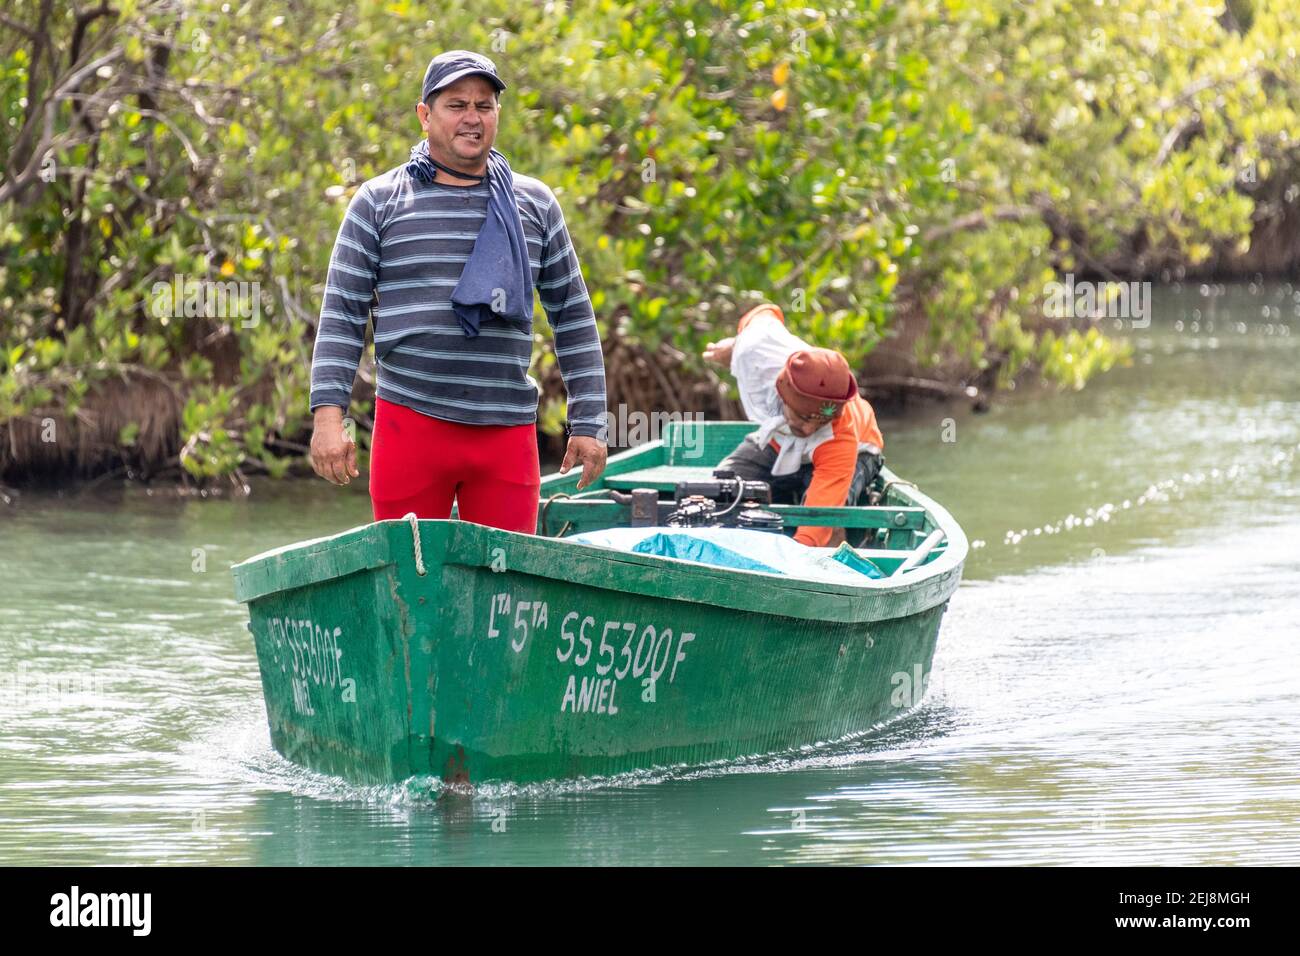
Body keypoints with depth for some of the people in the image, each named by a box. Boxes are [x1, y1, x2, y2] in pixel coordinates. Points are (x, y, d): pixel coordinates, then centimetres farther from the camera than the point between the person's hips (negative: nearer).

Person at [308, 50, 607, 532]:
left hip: (508, 433, 2)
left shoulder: (536, 204, 12)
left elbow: (573, 316, 15)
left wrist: (587, 423, 9)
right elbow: (342, 316, 4)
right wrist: (328, 415, -7)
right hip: (410, 422, -2)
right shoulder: (378, 203, 6)